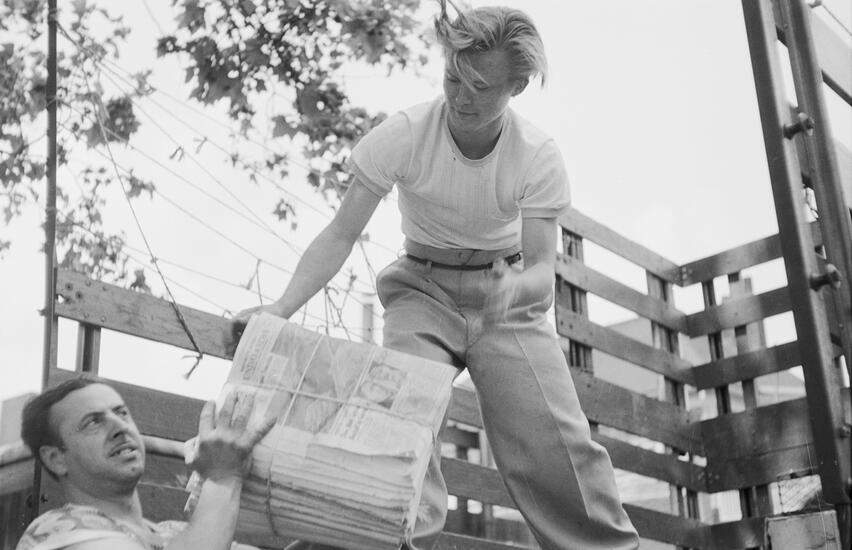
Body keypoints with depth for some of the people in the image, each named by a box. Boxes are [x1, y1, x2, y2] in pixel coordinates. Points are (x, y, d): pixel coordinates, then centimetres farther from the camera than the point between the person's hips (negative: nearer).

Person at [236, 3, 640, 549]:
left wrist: (511, 290, -43)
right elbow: (341, 234, -18)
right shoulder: (404, 135, -19)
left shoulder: (539, 157, -17)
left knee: (558, 437, -15)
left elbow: (541, 269, -19)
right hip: (424, 288, 0)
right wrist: (280, 309, -32)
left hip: (509, 291, 0)